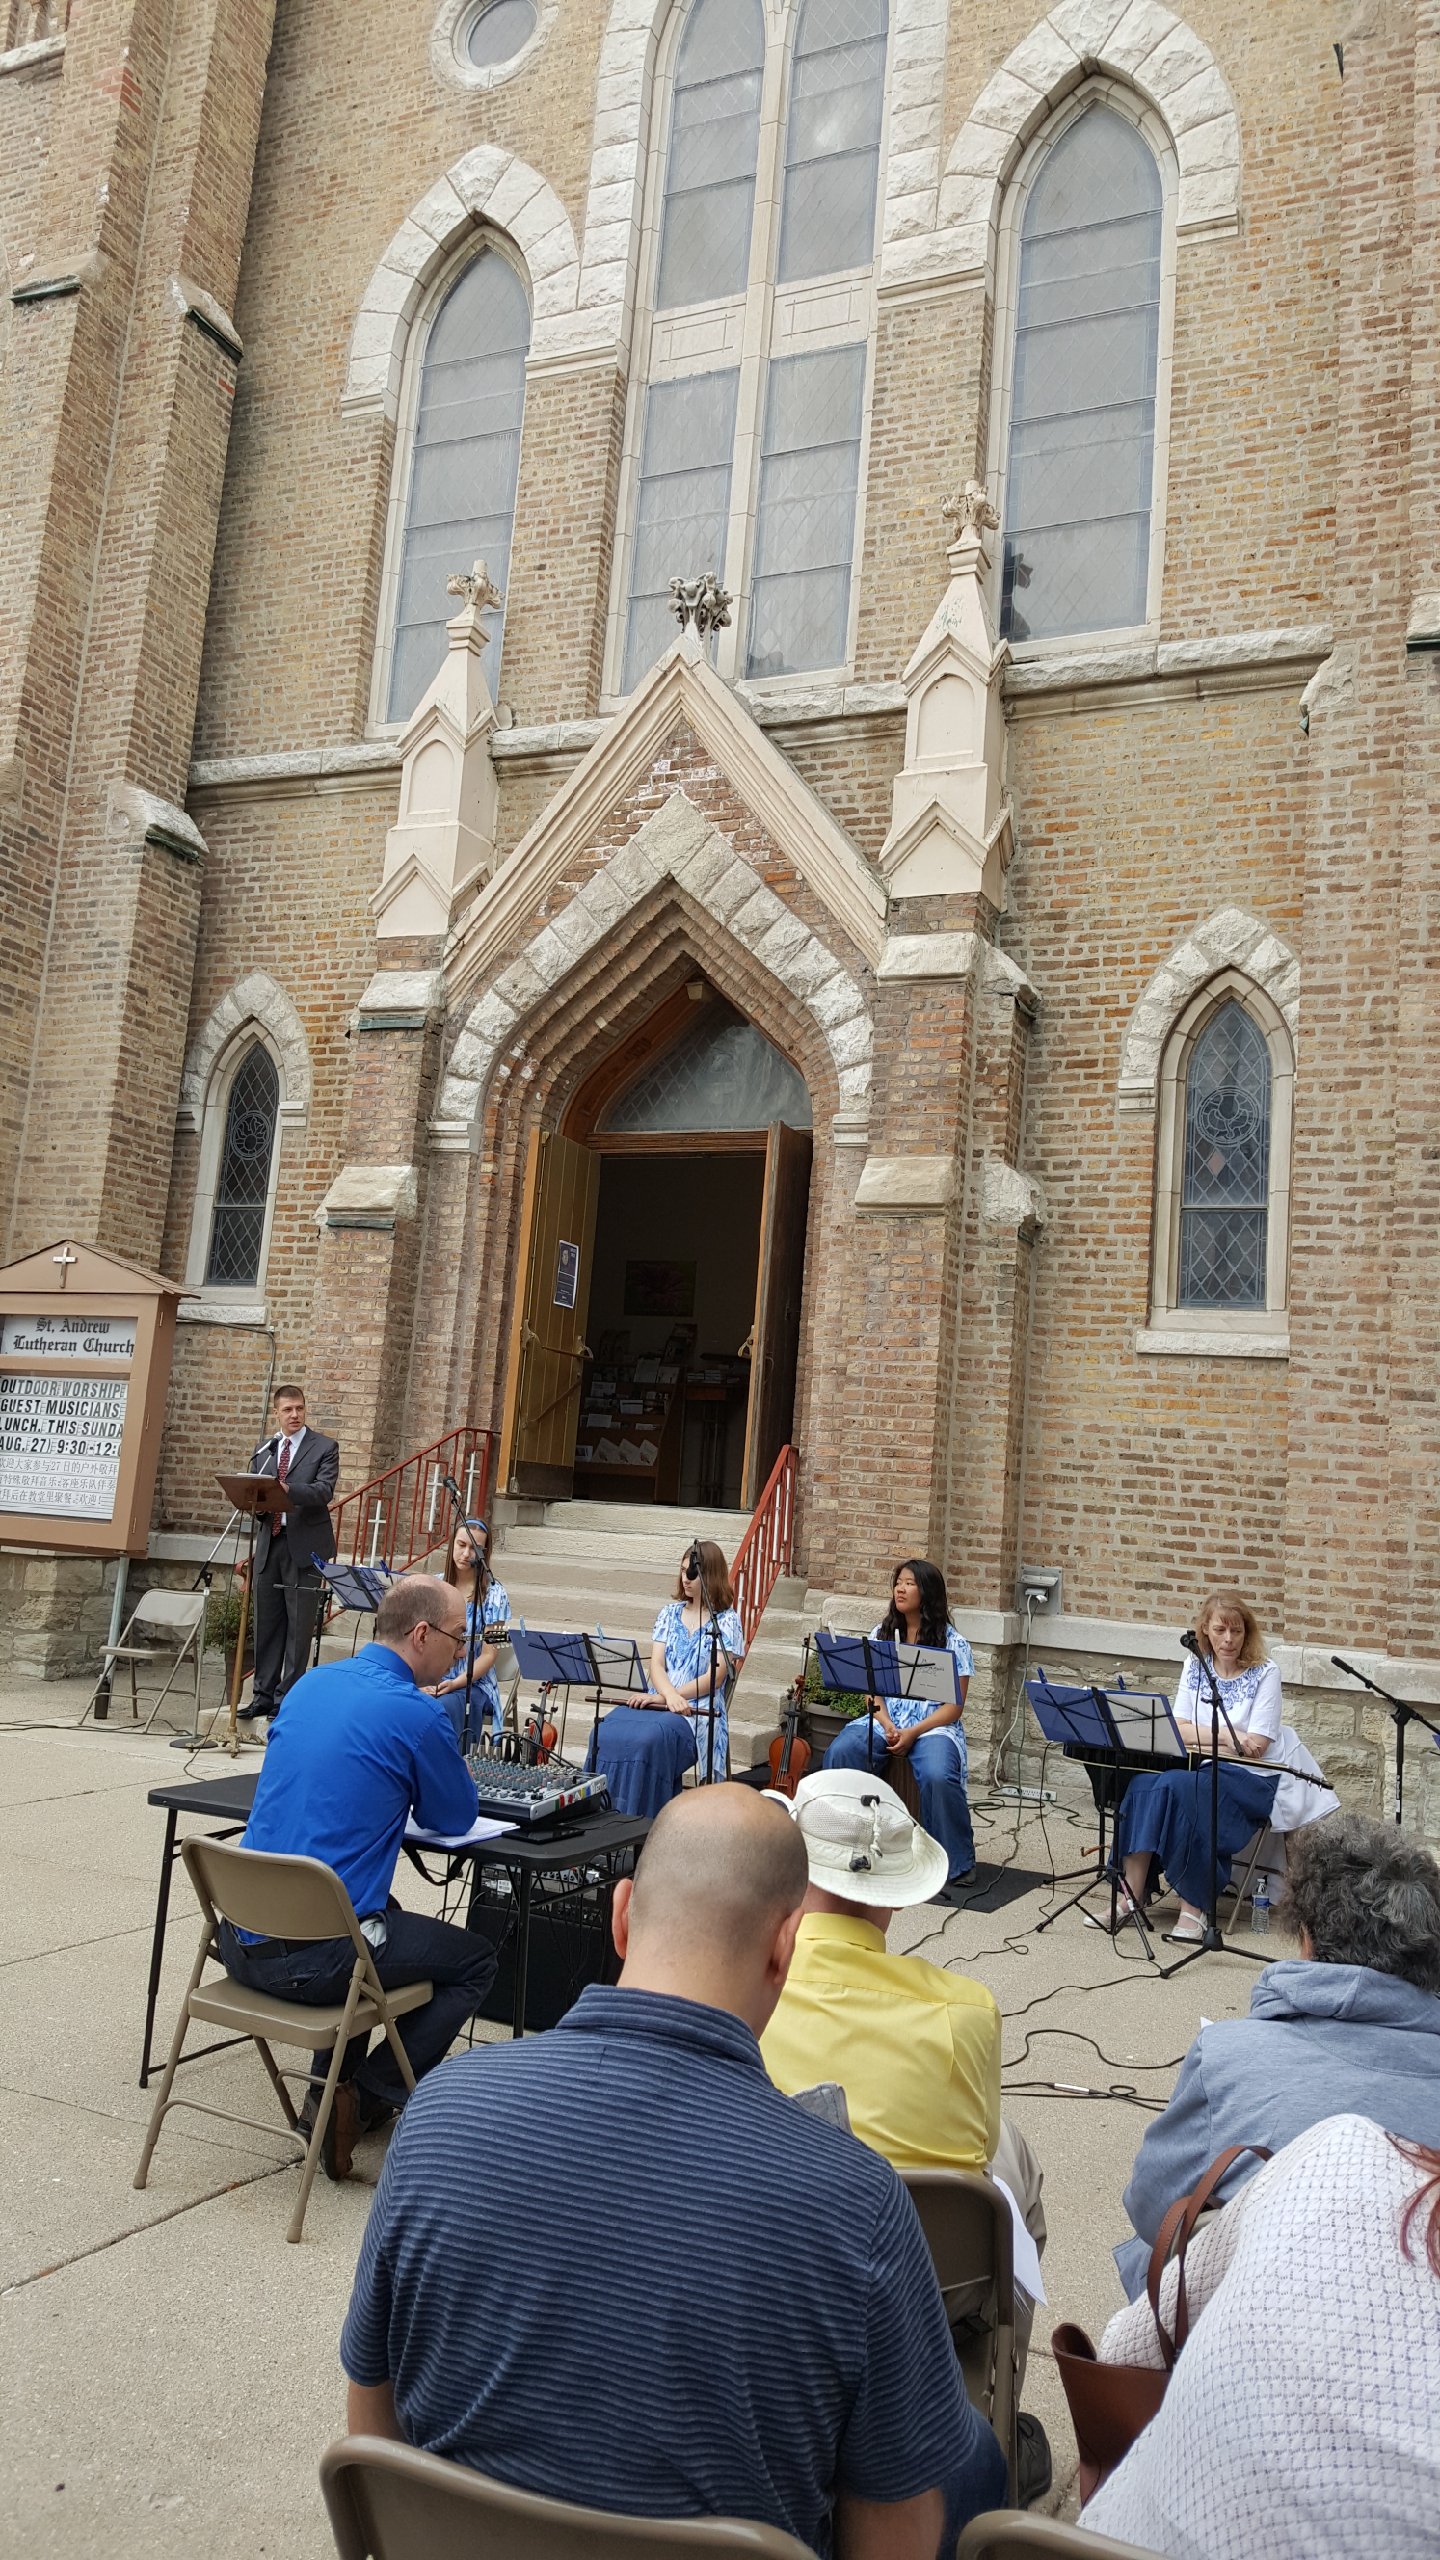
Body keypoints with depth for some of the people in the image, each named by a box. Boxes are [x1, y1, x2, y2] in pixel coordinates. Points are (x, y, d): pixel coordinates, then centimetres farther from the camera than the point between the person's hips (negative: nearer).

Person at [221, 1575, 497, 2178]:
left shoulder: (311, 1683, 8)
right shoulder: (417, 1713, -14)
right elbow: (455, 1818, 2)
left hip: (240, 1940, 8)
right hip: (314, 1958, -7)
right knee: (475, 1962, 14)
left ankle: (328, 2089, 29)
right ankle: (362, 2103, 5)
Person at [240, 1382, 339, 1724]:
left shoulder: (324, 1448, 0)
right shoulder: (263, 1450, 16)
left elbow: (324, 1490, -13)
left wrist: (289, 1490, -30)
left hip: (305, 1546, -5)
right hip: (269, 1543, 5)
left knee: (300, 1624, -3)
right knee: (266, 1622, 9)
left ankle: (288, 1695, 3)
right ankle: (263, 1695, 16)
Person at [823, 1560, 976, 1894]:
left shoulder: (952, 1643, 0)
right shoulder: (881, 1634, 12)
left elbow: (954, 1707, -4)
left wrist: (913, 1733, -16)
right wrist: (887, 1725, -10)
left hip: (933, 1726, -3)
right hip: (884, 1722, 3)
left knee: (938, 1776, -35)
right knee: (839, 1753, -27)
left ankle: (956, 1865, -14)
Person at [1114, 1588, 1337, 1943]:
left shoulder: (1264, 1674, -3)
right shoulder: (1195, 1666, 10)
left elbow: (1255, 1747, -9)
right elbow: (1177, 1729, 2)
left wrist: (1201, 1734, -7)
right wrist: (1226, 1736, -13)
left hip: (1250, 1778, -4)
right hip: (1200, 1768, 4)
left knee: (1177, 1787, -33)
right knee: (1144, 1783, -27)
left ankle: (1194, 1905, -25)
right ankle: (1132, 1894, -24)